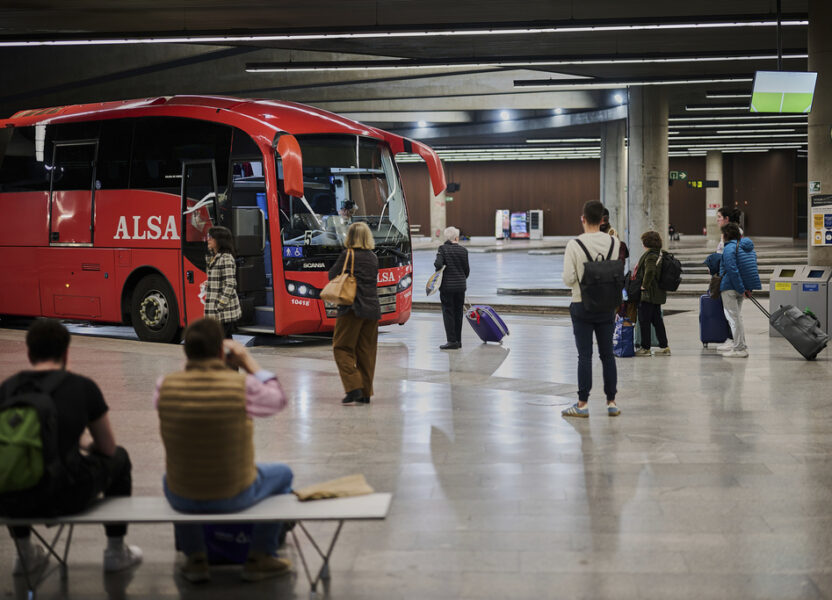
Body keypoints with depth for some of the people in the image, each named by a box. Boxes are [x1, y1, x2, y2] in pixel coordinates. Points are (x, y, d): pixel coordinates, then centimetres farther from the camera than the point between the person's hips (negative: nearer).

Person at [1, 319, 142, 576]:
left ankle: (25, 554, 42)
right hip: (66, 499, -3)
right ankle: (116, 552, 35)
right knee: (119, 458, 27)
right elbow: (108, 448, 11)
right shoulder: (82, 387, -1)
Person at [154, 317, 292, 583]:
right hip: (236, 496, -2)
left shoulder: (166, 386, -14)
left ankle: (195, 560, 37)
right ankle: (260, 558, 28)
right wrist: (249, 362, 6)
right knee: (282, 474, 28)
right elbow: (278, 400, 1)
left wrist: (192, 363, 10)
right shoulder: (242, 385, -20)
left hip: (182, 499, 3)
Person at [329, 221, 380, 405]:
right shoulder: (374, 257, 10)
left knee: (342, 348, 3)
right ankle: (365, 393, 12)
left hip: (353, 309, -5)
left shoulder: (348, 254, -7)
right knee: (366, 351, 11)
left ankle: (353, 388, -10)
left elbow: (332, 274, 0)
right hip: (372, 309, 6)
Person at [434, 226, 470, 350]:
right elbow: (467, 269, 5)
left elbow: (438, 264, -20)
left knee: (448, 312, 1)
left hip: (447, 285, -3)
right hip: (460, 285, 3)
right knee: (458, 313, 12)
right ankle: (458, 340, 17)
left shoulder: (443, 249, -8)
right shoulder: (463, 250, 1)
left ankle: (452, 341, -4)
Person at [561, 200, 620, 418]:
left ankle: (582, 404, 4)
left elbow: (568, 279, -14)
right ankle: (611, 402, 13)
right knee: (607, 354, 10)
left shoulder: (574, 244, -14)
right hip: (607, 304, 3)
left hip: (583, 305, -3)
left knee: (585, 355, 1)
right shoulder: (614, 242, -4)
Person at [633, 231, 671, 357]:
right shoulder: (658, 254, 13)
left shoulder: (650, 255, -17)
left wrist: (644, 285, -20)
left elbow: (650, 271, -31)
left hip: (648, 294, -9)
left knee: (644, 321, -1)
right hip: (658, 294, 9)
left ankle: (645, 348, 3)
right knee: (657, 320, 13)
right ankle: (664, 347, 15)